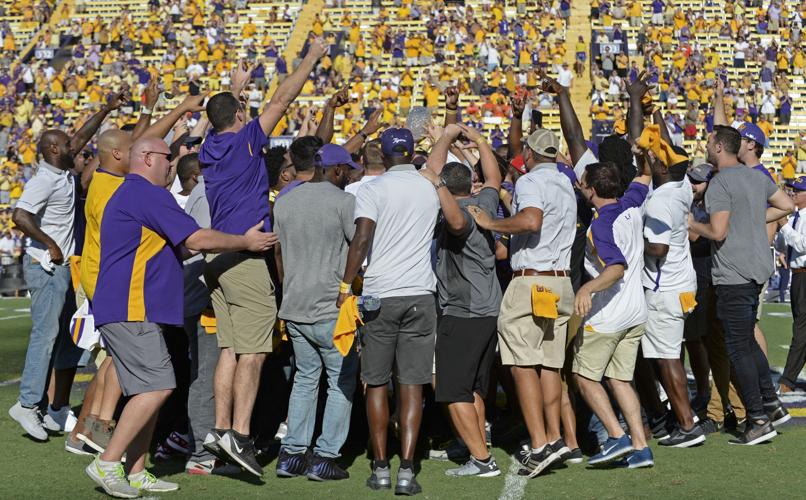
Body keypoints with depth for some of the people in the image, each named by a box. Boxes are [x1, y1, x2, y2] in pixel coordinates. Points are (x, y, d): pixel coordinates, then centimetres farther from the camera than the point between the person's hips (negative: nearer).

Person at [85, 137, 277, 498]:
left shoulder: (126, 195, 24)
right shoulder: (148, 194, -10)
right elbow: (197, 240, -14)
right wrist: (246, 242, -1)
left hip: (128, 312, 11)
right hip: (131, 311, -11)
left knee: (150, 390, 10)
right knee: (156, 387, -13)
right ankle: (107, 464, -13)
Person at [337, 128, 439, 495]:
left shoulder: (373, 190, -3)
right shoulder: (430, 190, 10)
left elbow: (361, 240, -14)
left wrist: (346, 286, -11)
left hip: (379, 295, -2)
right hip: (420, 295, 2)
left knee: (376, 384, 8)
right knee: (412, 384, 1)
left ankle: (380, 468, 9)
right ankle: (406, 471, -6)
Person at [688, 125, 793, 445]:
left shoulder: (720, 184, -16)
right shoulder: (757, 176, 10)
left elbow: (718, 232, -22)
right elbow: (787, 206, 18)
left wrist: (691, 224, -4)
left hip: (733, 277, -9)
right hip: (757, 270, 9)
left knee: (738, 348, -3)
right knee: (748, 341, 20)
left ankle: (758, 420, -2)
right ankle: (772, 404, 22)